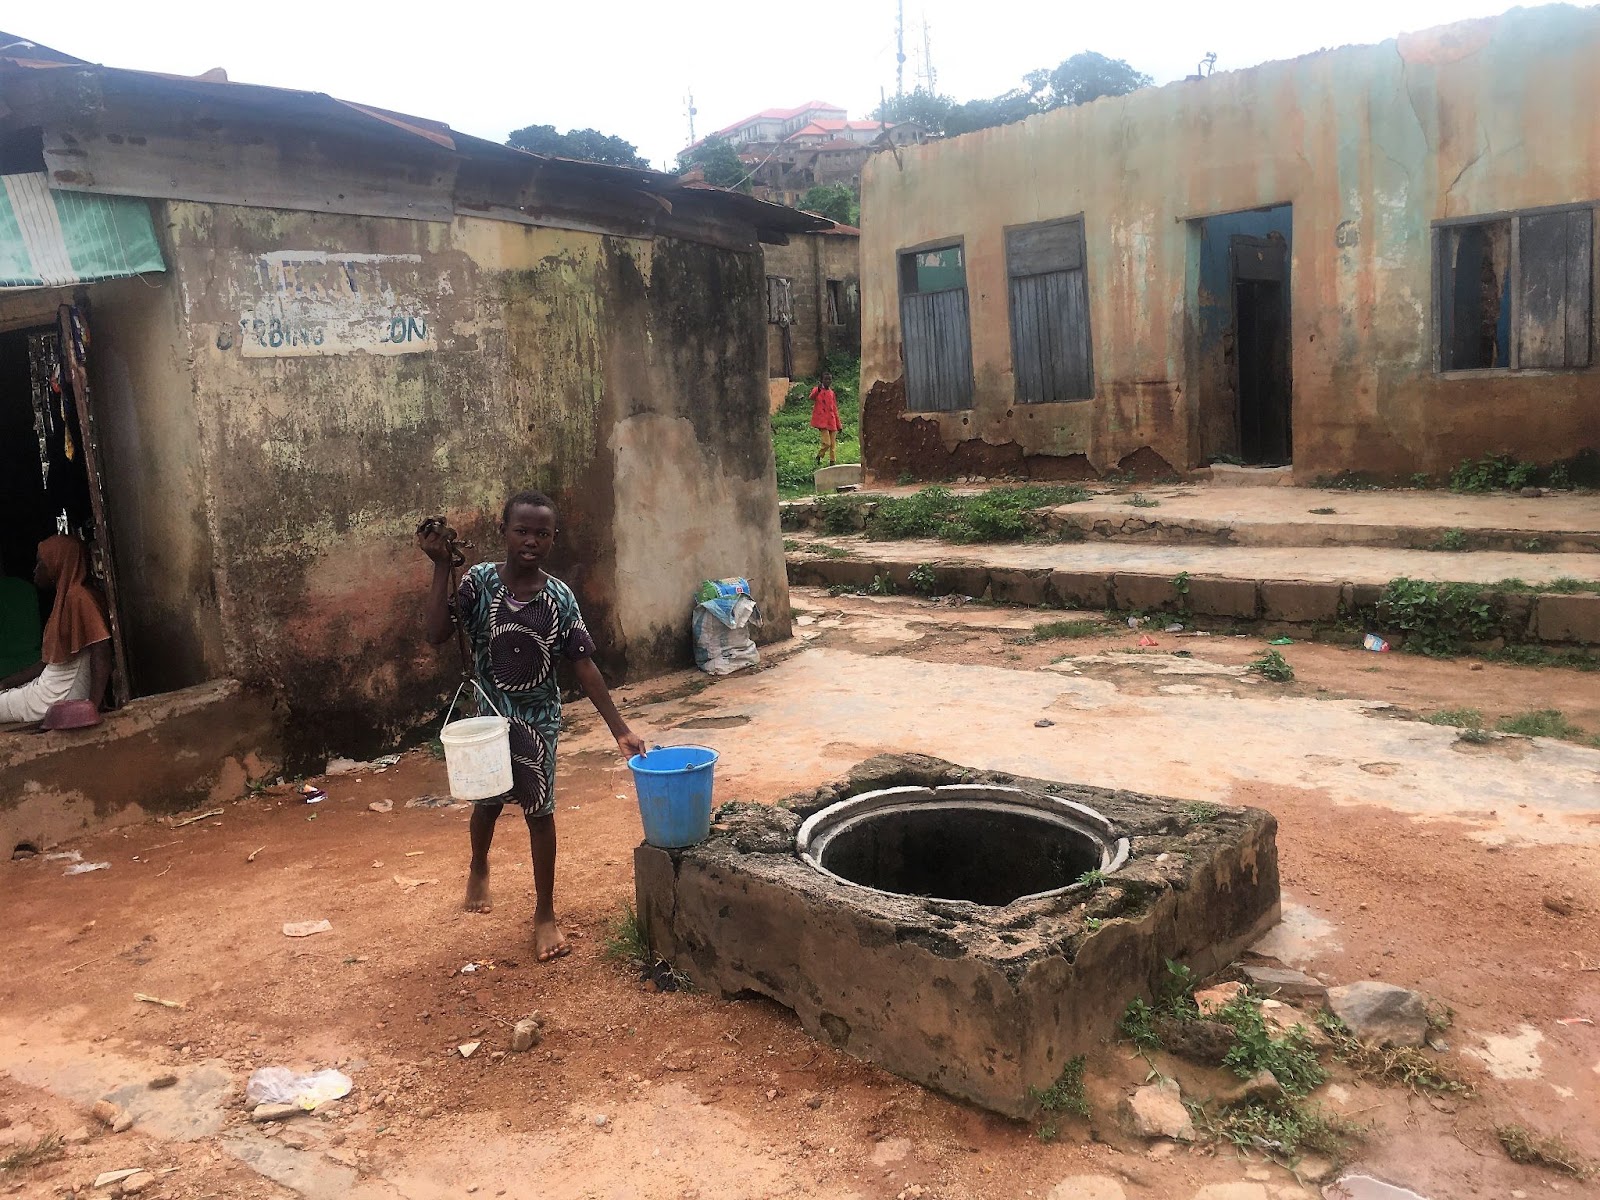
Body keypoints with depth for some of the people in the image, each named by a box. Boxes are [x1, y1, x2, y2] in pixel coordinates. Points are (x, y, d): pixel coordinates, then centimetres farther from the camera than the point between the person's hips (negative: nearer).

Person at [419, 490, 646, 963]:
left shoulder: (560, 597, -13)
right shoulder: (478, 582, -14)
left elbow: (584, 667, -10)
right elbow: (436, 635, -21)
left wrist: (619, 727, -14)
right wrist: (441, 568, -26)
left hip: (538, 718, -1)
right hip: (487, 713, 1)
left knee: (539, 810, 3)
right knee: (488, 801, 20)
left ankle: (545, 912, 19)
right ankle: (479, 868, 52)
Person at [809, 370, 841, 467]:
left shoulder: (831, 393, 15)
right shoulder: (817, 390, -1)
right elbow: (812, 397, -26)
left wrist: (839, 425, 17)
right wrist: (819, 389, -45)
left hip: (832, 421, 6)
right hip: (822, 421, -6)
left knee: (833, 444, 6)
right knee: (826, 443, -13)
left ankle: (832, 462, 15)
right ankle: (818, 457, 11)